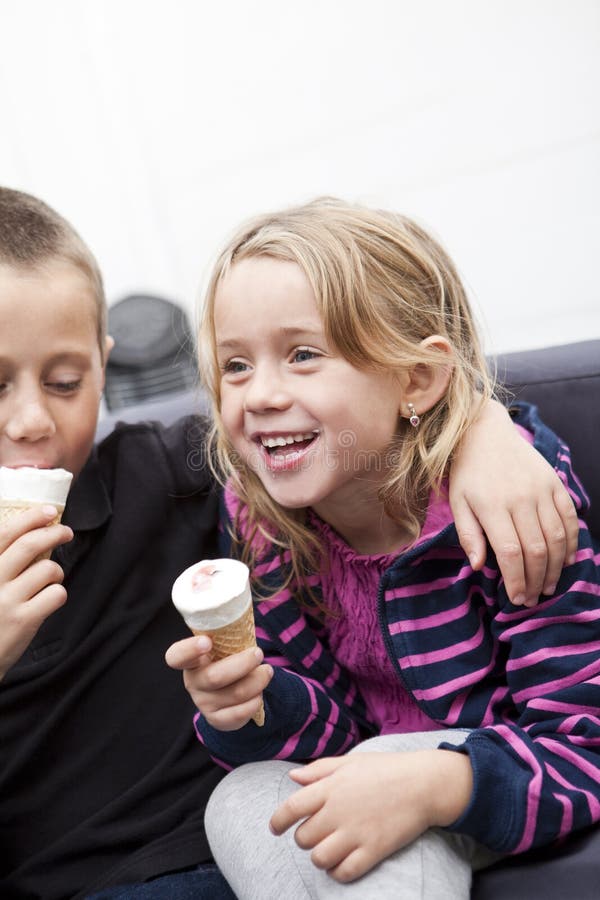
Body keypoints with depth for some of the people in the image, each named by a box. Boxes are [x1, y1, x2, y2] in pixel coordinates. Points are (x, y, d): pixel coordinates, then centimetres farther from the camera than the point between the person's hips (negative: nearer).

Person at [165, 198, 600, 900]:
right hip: (360, 778, 6)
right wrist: (247, 706, -26)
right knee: (240, 803, -21)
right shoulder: (257, 515, -10)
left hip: (491, 788, -5)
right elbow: (334, 721, -4)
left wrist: (439, 783, -41)